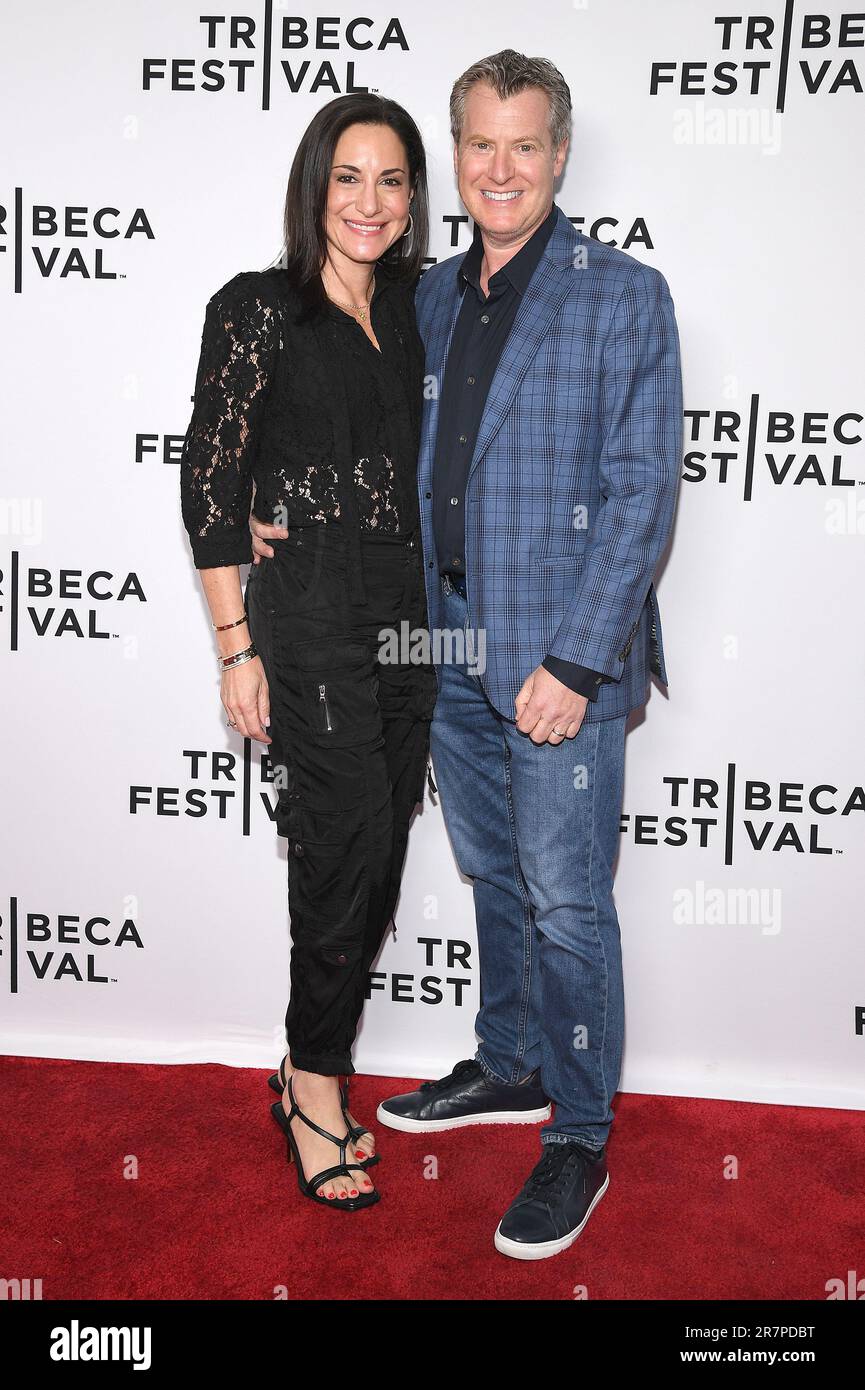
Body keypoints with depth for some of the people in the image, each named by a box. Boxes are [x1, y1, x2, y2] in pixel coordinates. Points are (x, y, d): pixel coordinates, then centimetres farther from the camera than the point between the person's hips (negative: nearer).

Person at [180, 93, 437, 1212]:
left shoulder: (412, 315, 13)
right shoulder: (258, 309, -5)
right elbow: (209, 482, -8)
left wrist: (445, 617, 12)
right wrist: (237, 646, -11)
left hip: (410, 616, 6)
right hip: (311, 613, -6)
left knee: (373, 857, 9)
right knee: (350, 848, -5)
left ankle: (311, 1076, 26)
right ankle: (317, 1081, 17)